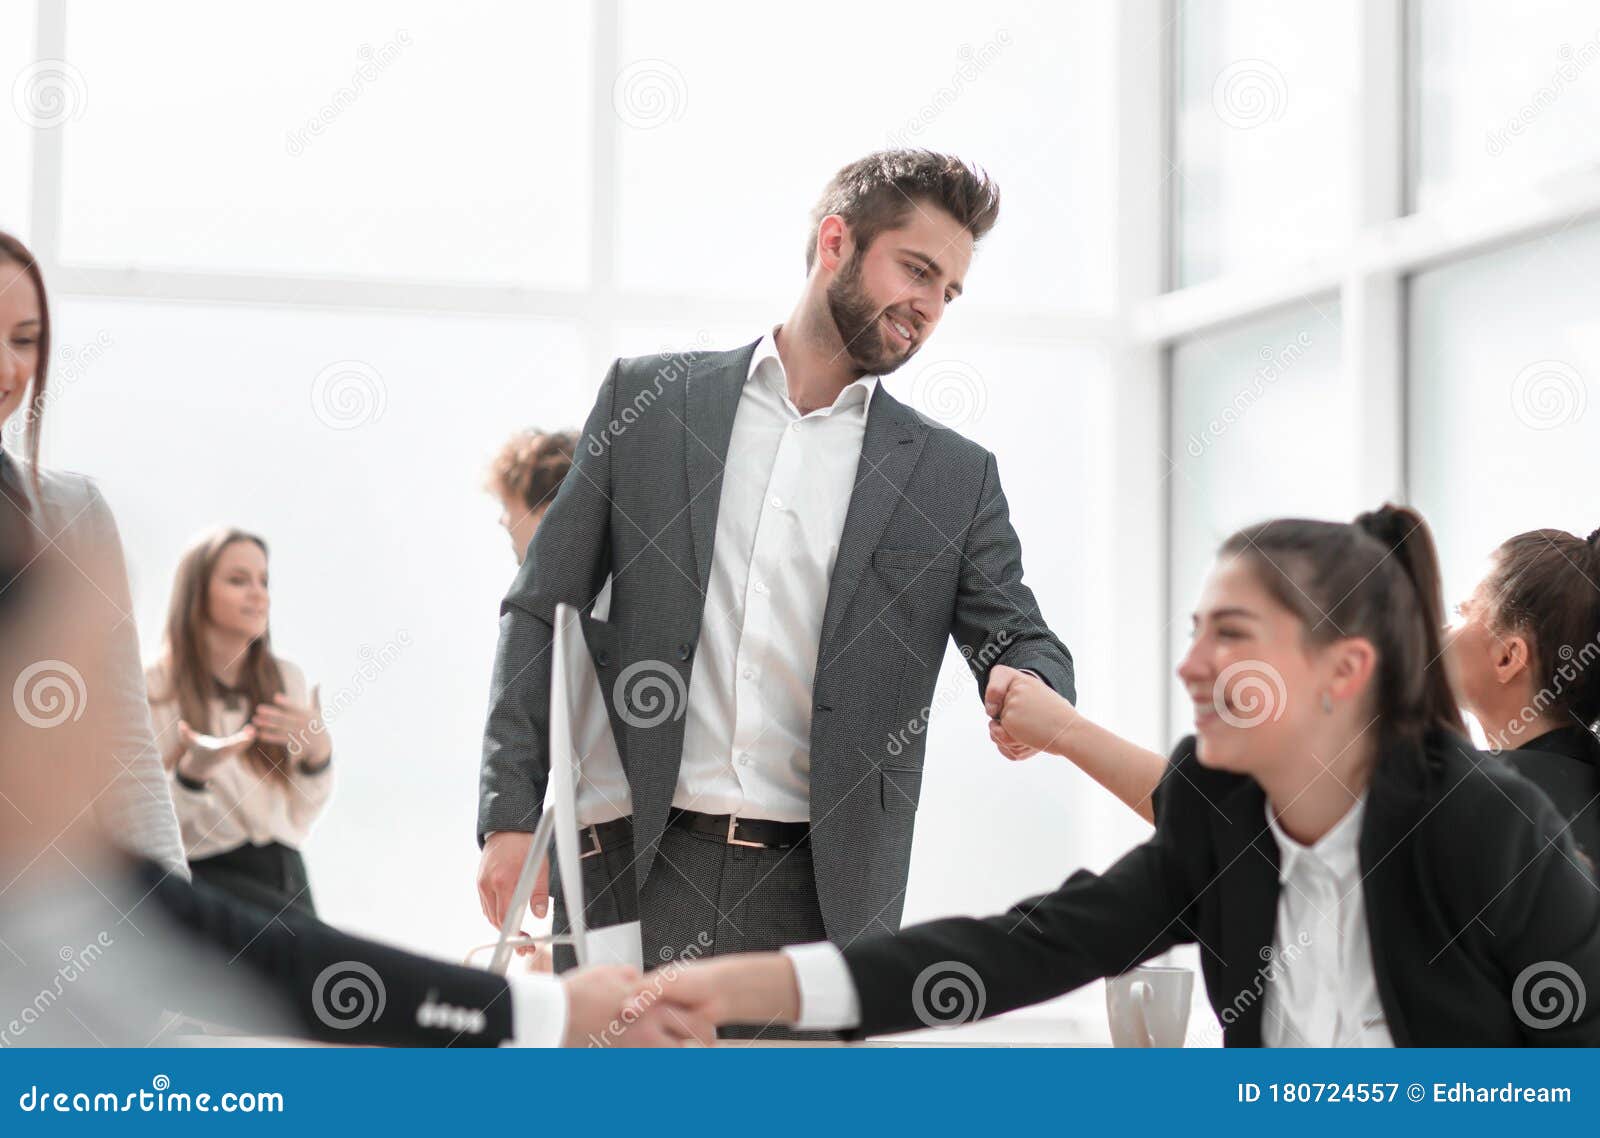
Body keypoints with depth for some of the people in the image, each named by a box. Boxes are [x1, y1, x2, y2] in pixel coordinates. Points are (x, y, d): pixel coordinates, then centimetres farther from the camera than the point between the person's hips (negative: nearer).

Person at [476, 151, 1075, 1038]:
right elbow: (541, 612, 8)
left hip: (818, 894, 1)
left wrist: (1026, 684, -18)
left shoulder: (955, 478, 12)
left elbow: (1021, 640, 8)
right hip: (638, 865, -1)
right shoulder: (649, 398, 9)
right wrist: (511, 814, 1)